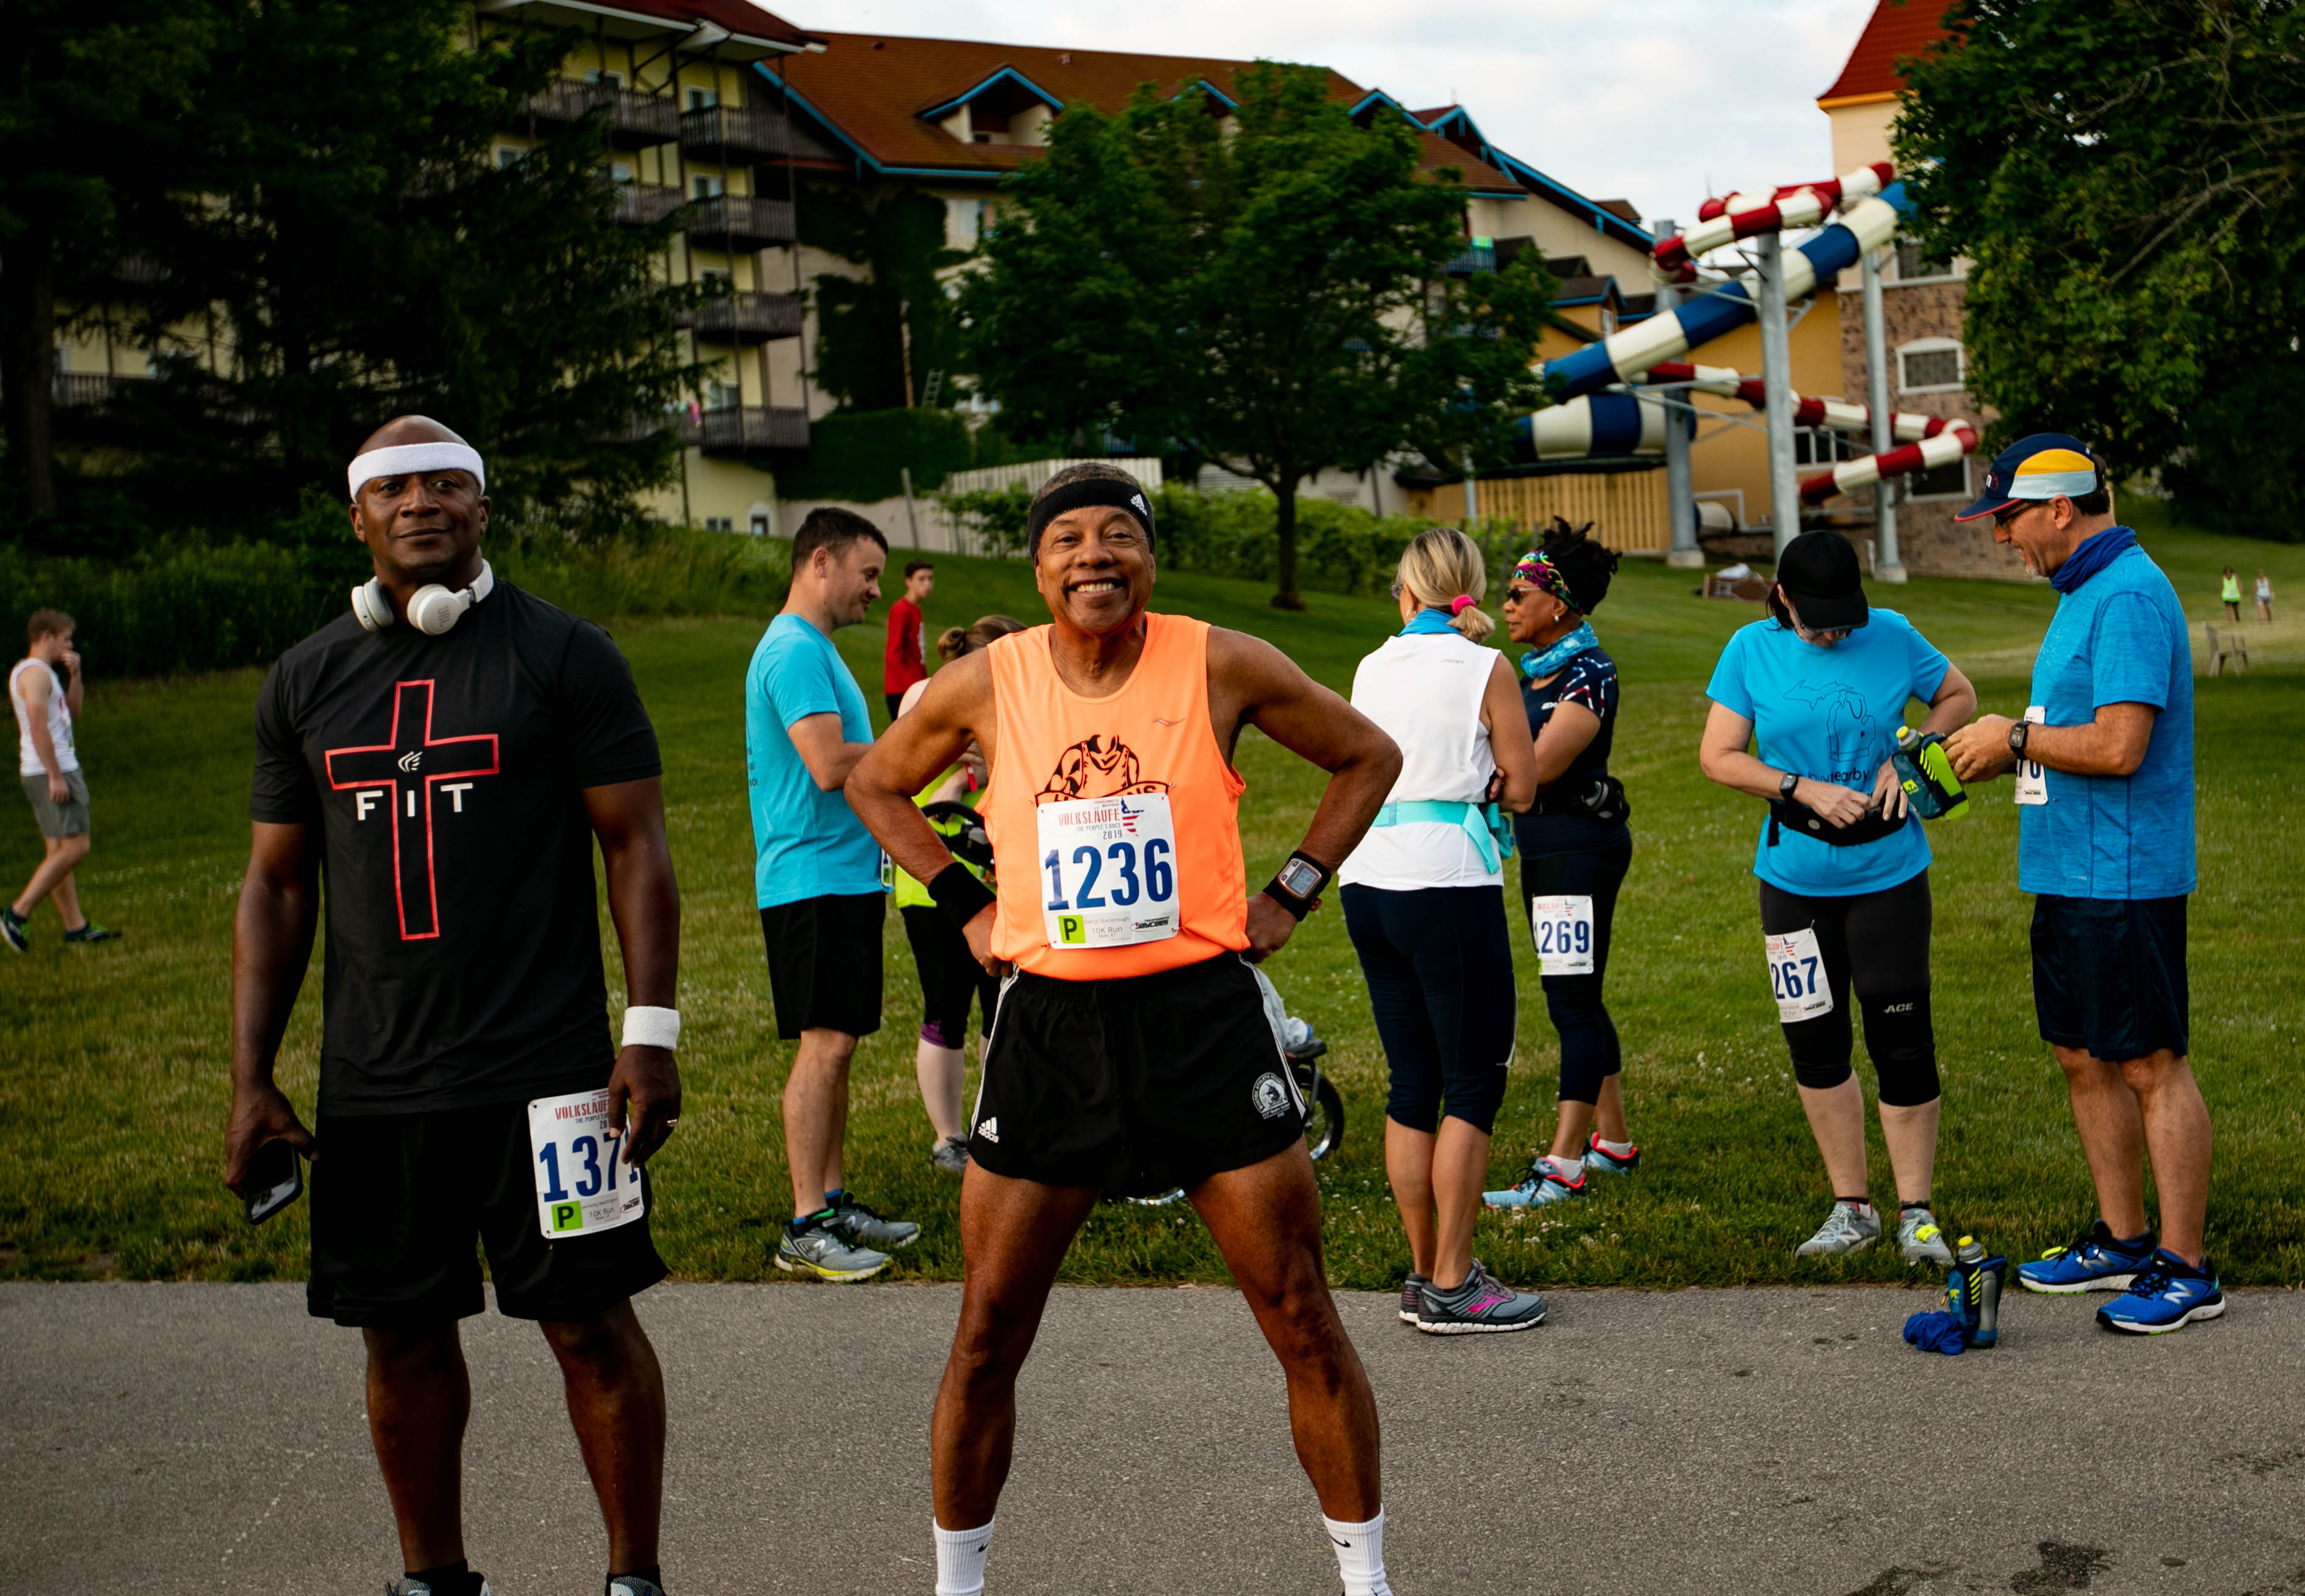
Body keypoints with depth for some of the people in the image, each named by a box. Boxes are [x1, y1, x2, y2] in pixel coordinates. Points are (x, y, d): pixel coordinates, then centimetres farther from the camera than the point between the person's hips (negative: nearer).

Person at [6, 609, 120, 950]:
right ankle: (17, 914, -14)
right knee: (75, 847, -13)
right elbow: (38, 727, -21)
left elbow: (72, 713, 26)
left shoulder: (42, 673, 20)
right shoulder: (35, 673, -12)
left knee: (58, 851, 8)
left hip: (56, 771, 11)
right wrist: (55, 776, -23)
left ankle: (76, 926, 10)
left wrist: (76, 675, 12)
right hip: (52, 772, -11)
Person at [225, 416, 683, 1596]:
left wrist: (651, 1035, -10)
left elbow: (637, 848, -2)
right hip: (372, 1087, 4)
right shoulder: (305, 681, 10)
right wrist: (251, 1078, 8)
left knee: (590, 1322, 0)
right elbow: (277, 886, 13)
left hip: (547, 1072, -3)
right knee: (403, 1335, 10)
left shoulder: (563, 655, 0)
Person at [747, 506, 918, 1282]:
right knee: (824, 1043, -10)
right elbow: (830, 765, -24)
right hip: (813, 878, -10)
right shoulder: (794, 651, -14)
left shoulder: (815, 650, 19)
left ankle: (834, 1202, 19)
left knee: (836, 1044, 12)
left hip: (845, 876, 10)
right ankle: (806, 1227, -7)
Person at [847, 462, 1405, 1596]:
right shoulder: (984, 684, 0)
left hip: (1205, 1014, -1)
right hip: (1048, 1024, 1)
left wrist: (1290, 896, 4)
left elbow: (1368, 757, 10)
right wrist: (965, 906, 8)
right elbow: (876, 787, 18)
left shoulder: (1220, 667, -4)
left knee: (1304, 1323, 3)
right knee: (986, 1342, 6)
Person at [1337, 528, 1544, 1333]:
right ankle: (1452, 1289, 2)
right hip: (1448, 882, -6)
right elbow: (1521, 787, 0)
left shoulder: (1370, 670, 11)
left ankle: (1424, 1275, 18)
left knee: (1412, 1085, 12)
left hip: (1367, 882, 6)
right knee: (1475, 1084, 2)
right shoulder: (1486, 669, -3)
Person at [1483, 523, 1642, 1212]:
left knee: (1572, 1003, -9)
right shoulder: (1533, 669, 13)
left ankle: (1563, 1168, -10)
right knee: (1577, 1000, 15)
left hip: (1581, 846, -10)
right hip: (1542, 847, 10)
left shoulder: (1590, 674, -14)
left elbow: (1539, 764, -23)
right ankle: (1613, 1141, 26)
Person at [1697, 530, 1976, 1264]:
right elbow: (1717, 756, -3)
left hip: (1888, 870, -2)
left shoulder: (1892, 636, -4)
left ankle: (1916, 1212, 9)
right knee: (1815, 1044, 8)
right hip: (1794, 876, 2)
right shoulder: (1752, 650, -4)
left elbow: (1959, 694, 11)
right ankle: (1851, 1207, 22)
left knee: (1901, 1039, -4)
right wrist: (1805, 789, -15)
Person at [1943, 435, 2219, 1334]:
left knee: (2151, 1067, -4)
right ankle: (2122, 1240, 26)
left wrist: (2015, 738, -13)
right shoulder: (2082, 593, 16)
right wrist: (1993, 754, 10)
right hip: (2067, 877, 10)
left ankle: (2185, 1269, 2)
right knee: (2083, 1058, 15)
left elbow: (2118, 746, -25)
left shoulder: (2128, 597, -17)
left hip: (2122, 879, -10)